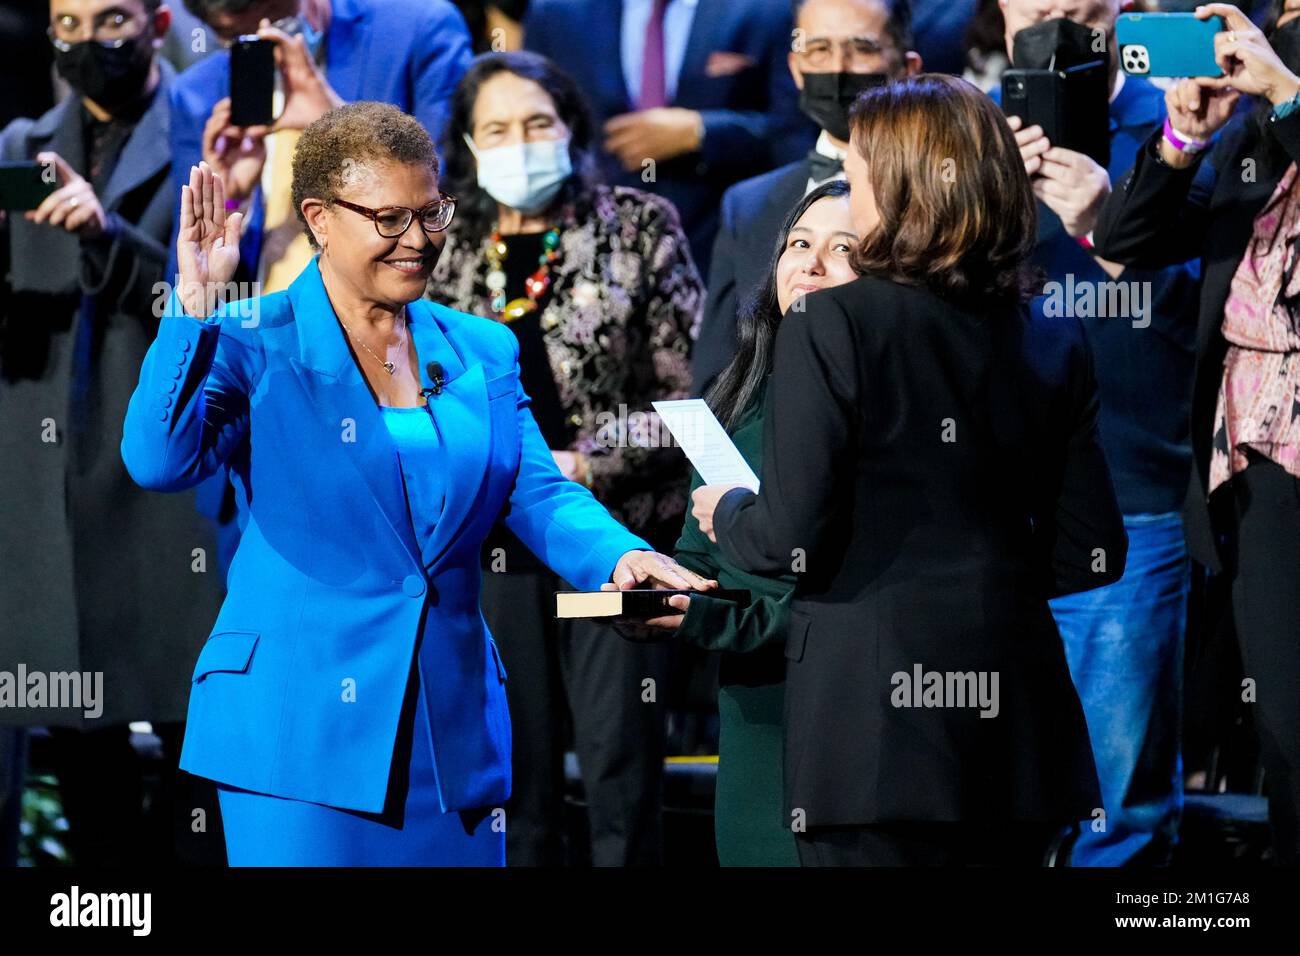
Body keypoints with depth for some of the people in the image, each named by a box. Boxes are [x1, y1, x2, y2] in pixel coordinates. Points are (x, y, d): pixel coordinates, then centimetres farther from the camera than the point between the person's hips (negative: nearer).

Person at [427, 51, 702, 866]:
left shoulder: (638, 227, 1)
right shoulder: (453, 249, 9)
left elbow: (688, 387, -3)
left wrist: (589, 464, -11)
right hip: (495, 545, 3)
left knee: (621, 766, -6)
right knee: (517, 774, 6)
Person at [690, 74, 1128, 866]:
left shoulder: (834, 325, -9)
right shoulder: (1055, 342, 6)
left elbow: (791, 538, -12)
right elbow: (1092, 554, 7)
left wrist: (727, 515, 10)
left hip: (875, 715, -5)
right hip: (1015, 718, 5)